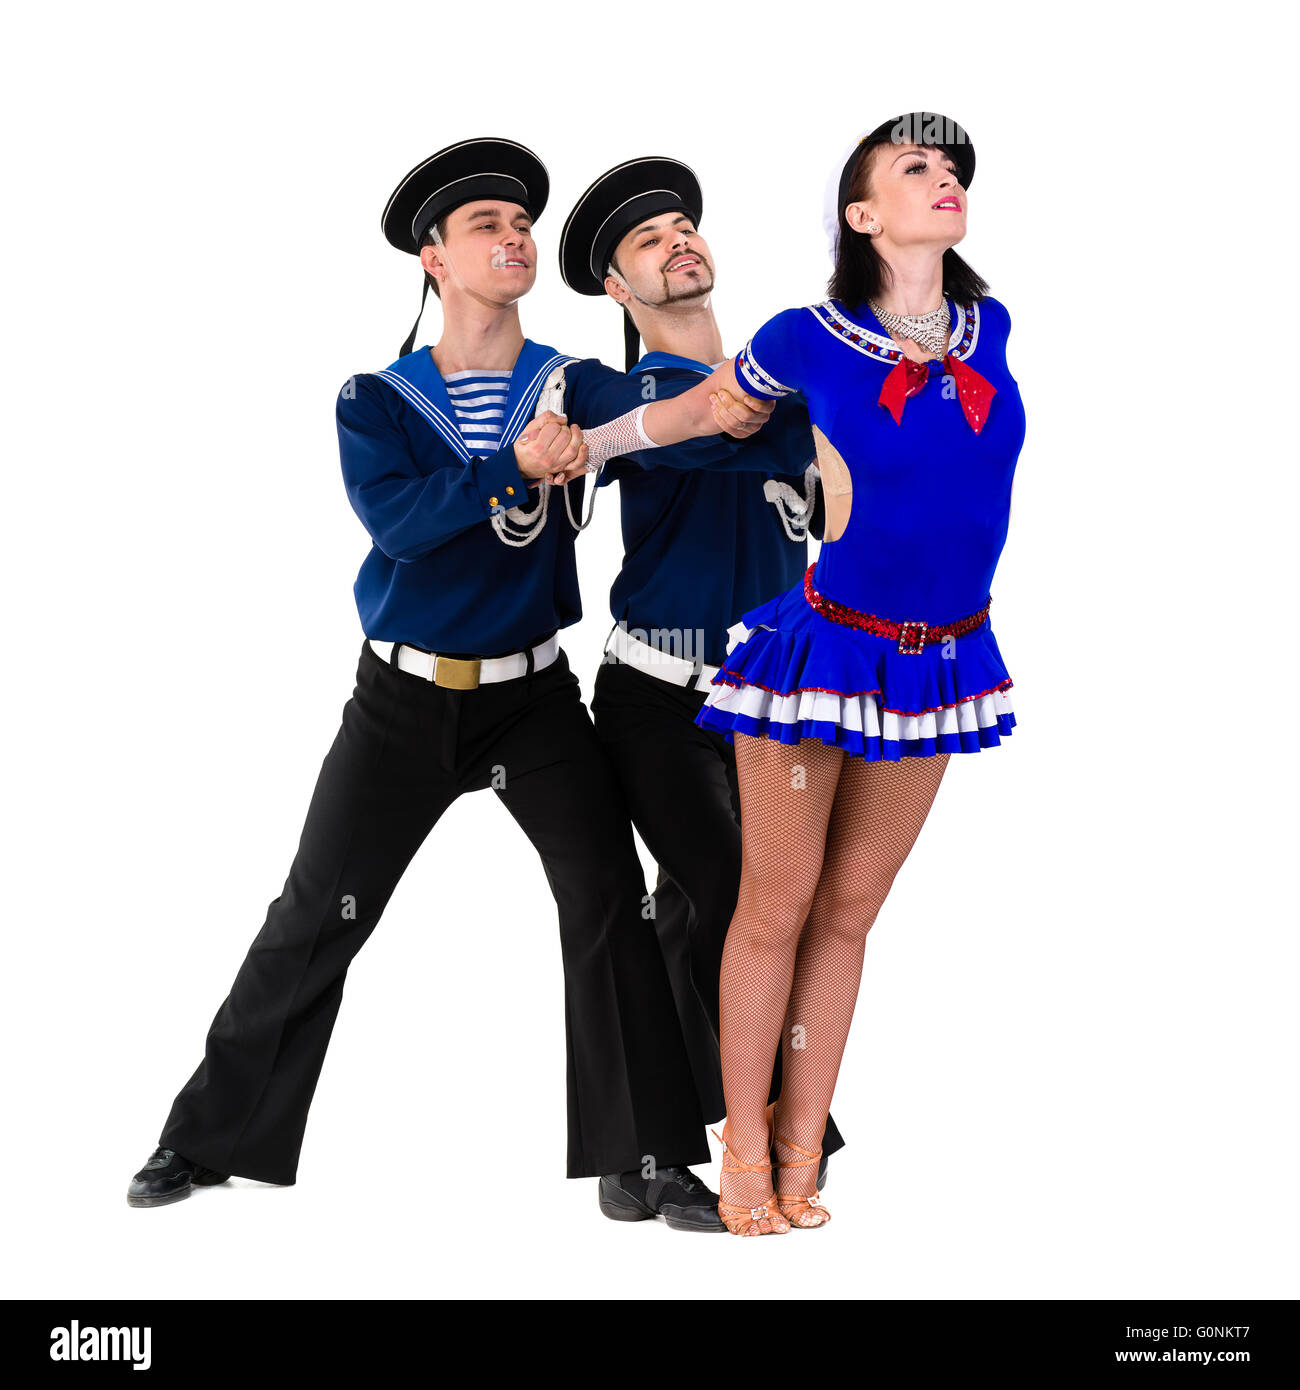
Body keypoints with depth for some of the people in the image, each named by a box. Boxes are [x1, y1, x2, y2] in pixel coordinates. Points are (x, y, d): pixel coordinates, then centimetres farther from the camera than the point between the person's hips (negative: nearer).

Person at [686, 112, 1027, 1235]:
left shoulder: (990, 331, 1)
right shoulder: (808, 340, -10)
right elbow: (719, 396, 10)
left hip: (939, 661, 4)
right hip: (827, 643, -4)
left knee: (849, 911, 11)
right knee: (778, 905, 5)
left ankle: (802, 1153, 20)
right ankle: (745, 1156, 18)